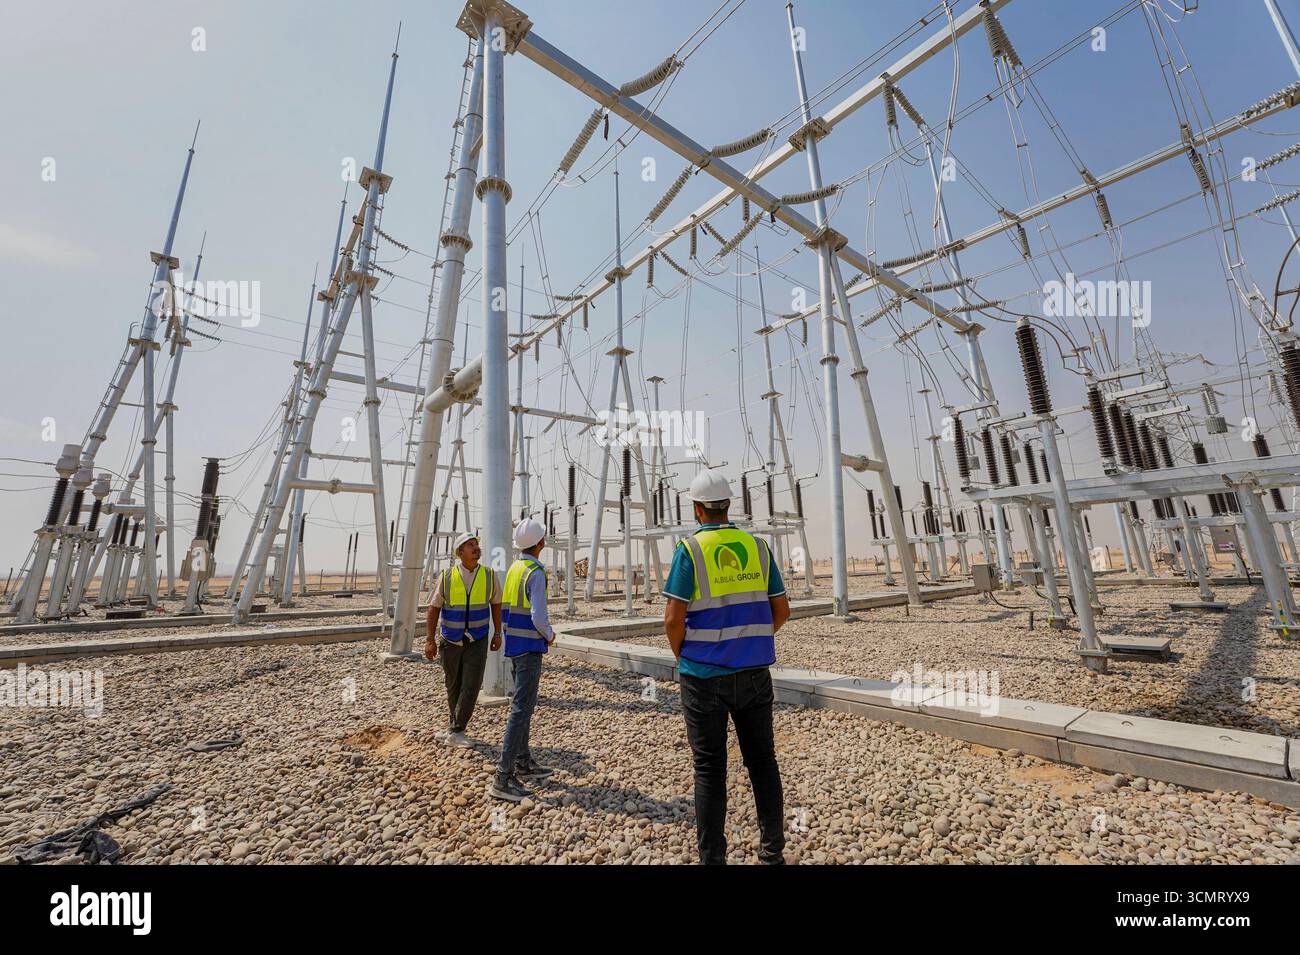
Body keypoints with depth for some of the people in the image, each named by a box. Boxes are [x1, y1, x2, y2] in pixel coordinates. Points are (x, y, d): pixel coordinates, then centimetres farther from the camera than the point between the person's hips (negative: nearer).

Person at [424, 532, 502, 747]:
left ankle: (456, 731, 7)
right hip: (451, 640, 0)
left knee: (471, 685, -10)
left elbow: (496, 604, 2)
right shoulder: (446, 576, -14)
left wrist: (497, 634, 2)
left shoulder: (489, 575, -11)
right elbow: (434, 608, -7)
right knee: (454, 685, 15)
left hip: (477, 641, 0)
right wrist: (430, 640, -11)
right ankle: (456, 725, 37)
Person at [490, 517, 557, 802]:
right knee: (521, 709, -4)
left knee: (523, 704, 18)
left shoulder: (514, 569, 8)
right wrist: (549, 635, -4)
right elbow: (538, 617, -24)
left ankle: (523, 763, 30)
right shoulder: (536, 572, -19)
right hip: (530, 648, -9)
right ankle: (503, 778, 0)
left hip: (514, 645, 9)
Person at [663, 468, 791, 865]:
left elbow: (674, 618, -15)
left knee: (710, 768, 10)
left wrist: (681, 656, 3)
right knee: (762, 759, 19)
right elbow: (781, 610, 5)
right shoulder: (757, 546, 1)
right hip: (754, 673, 4)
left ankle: (712, 857, 22)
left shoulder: (690, 549, -12)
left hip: (704, 676, -4)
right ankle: (773, 850, 32)